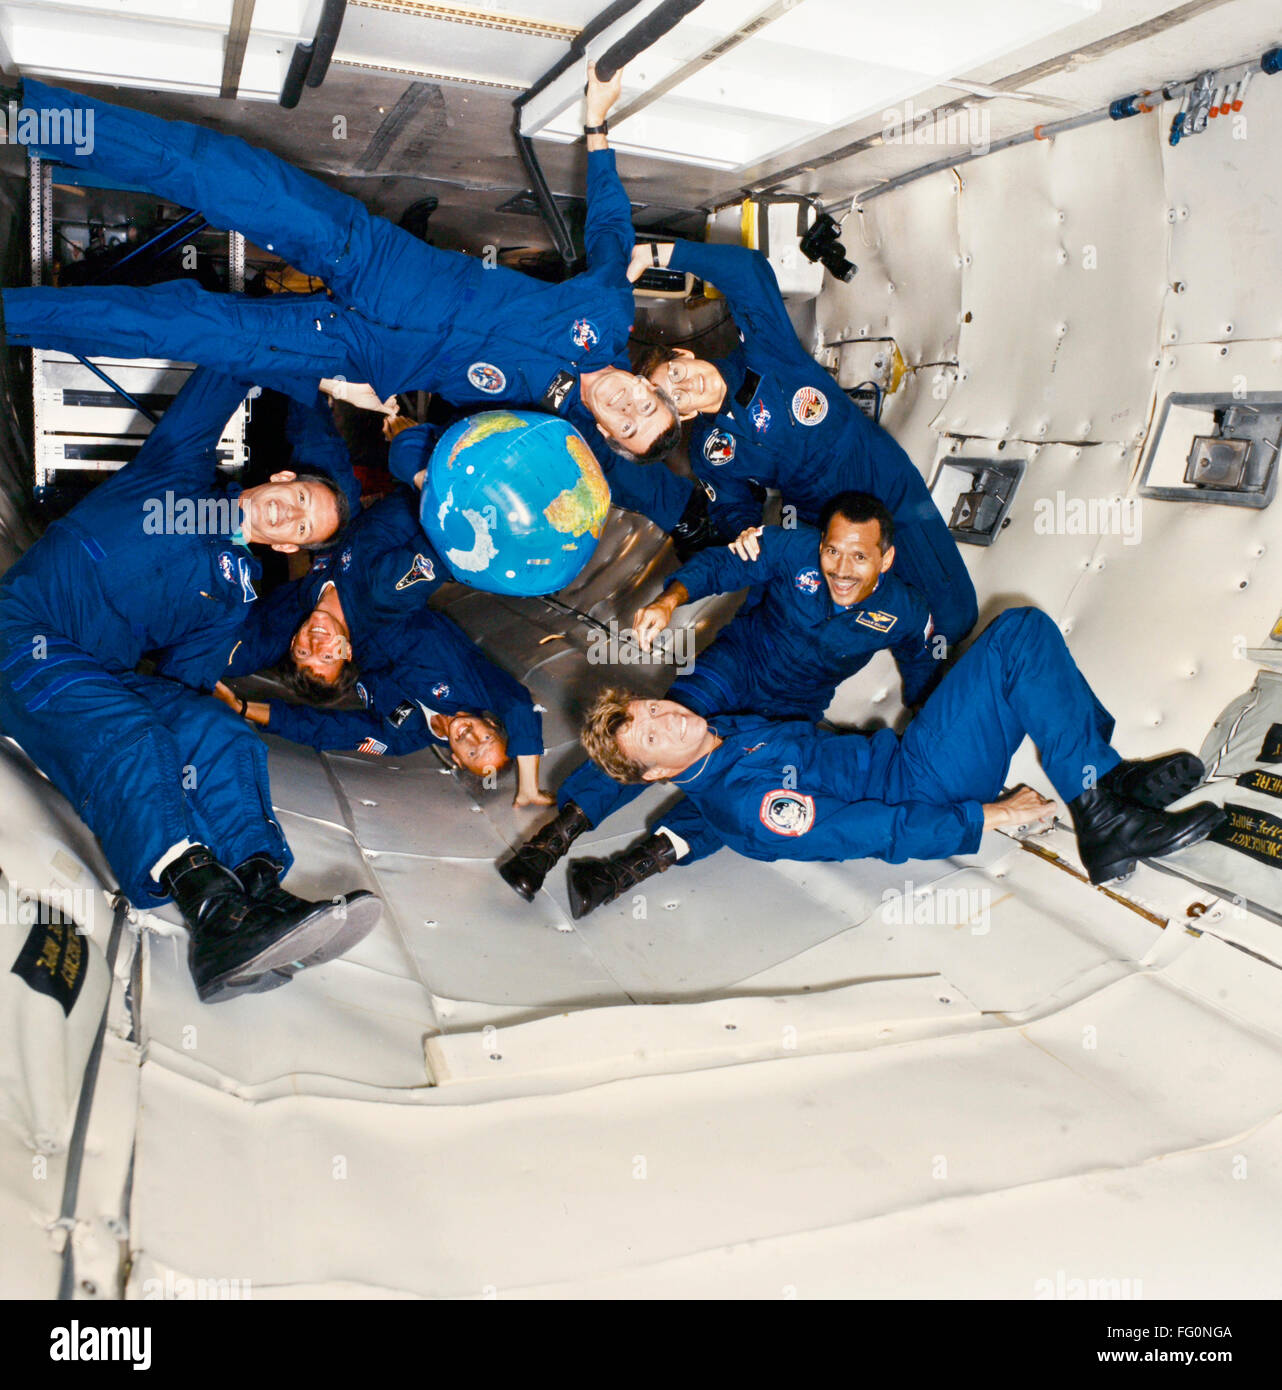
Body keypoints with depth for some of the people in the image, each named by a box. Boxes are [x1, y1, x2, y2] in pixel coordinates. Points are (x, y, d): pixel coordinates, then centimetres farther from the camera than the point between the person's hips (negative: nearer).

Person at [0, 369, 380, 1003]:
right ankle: (206, 900, -56)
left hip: (108, 674, 4)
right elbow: (219, 378, 8)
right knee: (122, 737, -34)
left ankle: (258, 893, -46)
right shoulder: (184, 464, 10)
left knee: (221, 734, -25)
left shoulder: (235, 592, 16)